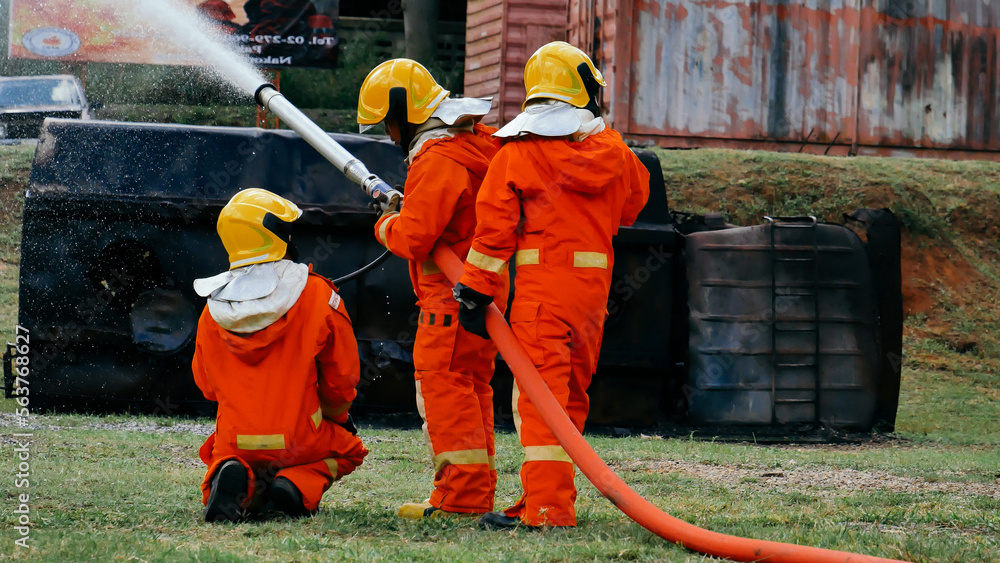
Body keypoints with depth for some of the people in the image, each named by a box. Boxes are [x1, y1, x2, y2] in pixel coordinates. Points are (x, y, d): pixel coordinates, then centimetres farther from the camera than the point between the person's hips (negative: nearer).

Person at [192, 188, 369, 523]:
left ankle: (239, 482, -4)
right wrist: (336, 416, 22)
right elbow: (341, 379, 0)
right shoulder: (316, 294, -8)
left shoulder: (213, 310, 1)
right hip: (300, 442, -2)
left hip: (236, 441, 2)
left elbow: (207, 385, 11)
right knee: (348, 448, 29)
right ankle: (301, 484, -5)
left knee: (218, 451, 35)